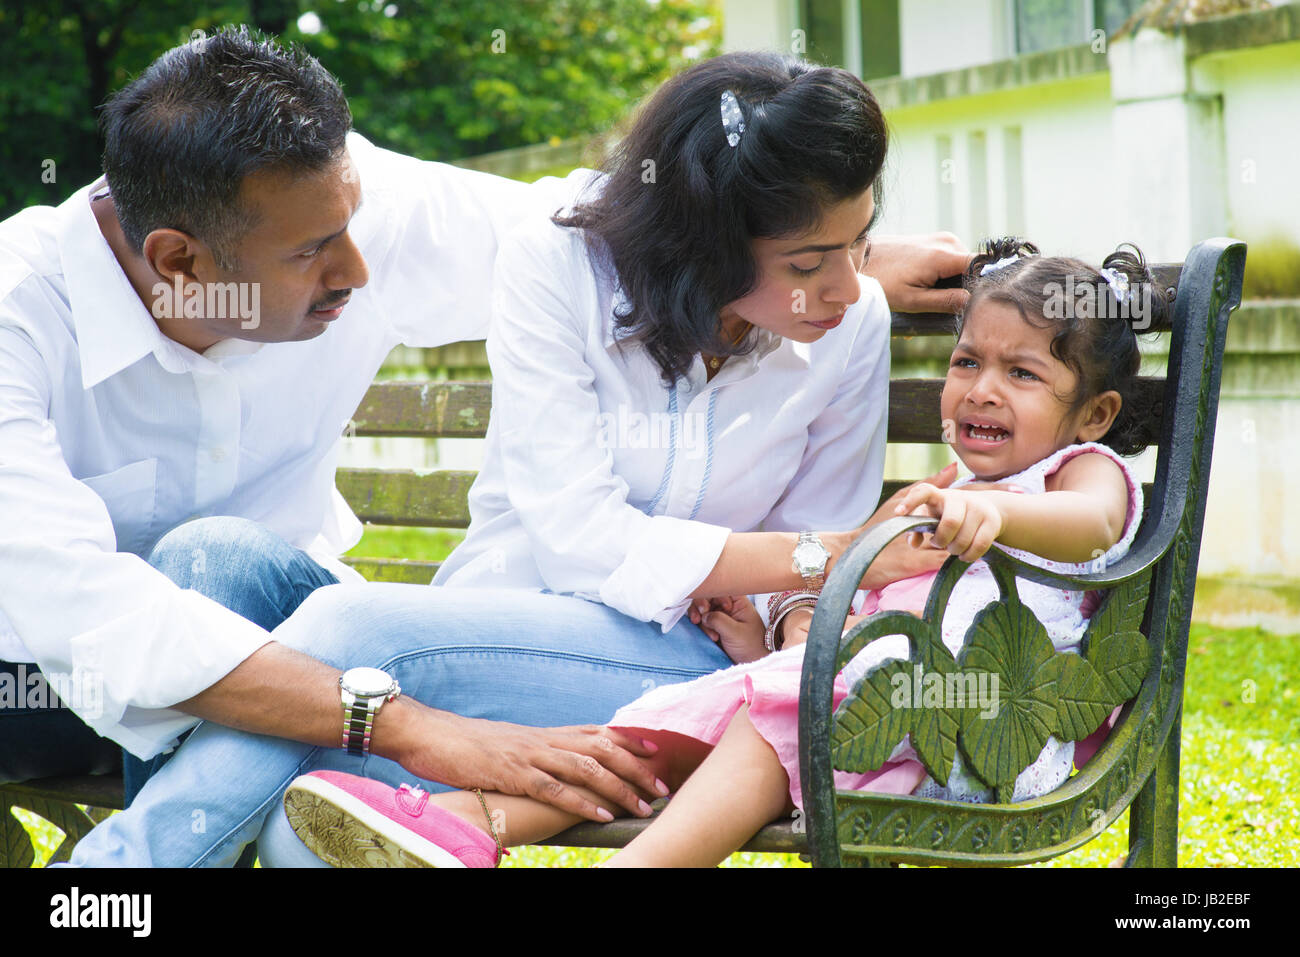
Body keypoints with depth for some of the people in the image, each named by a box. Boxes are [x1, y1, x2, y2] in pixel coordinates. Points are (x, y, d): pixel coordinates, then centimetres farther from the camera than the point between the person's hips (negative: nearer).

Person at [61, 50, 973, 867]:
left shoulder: (853, 326, -3)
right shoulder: (558, 264, -10)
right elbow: (583, 543, -16)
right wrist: (834, 557, -19)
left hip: (677, 659, 0)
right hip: (495, 614, 0)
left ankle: (122, 866, -20)